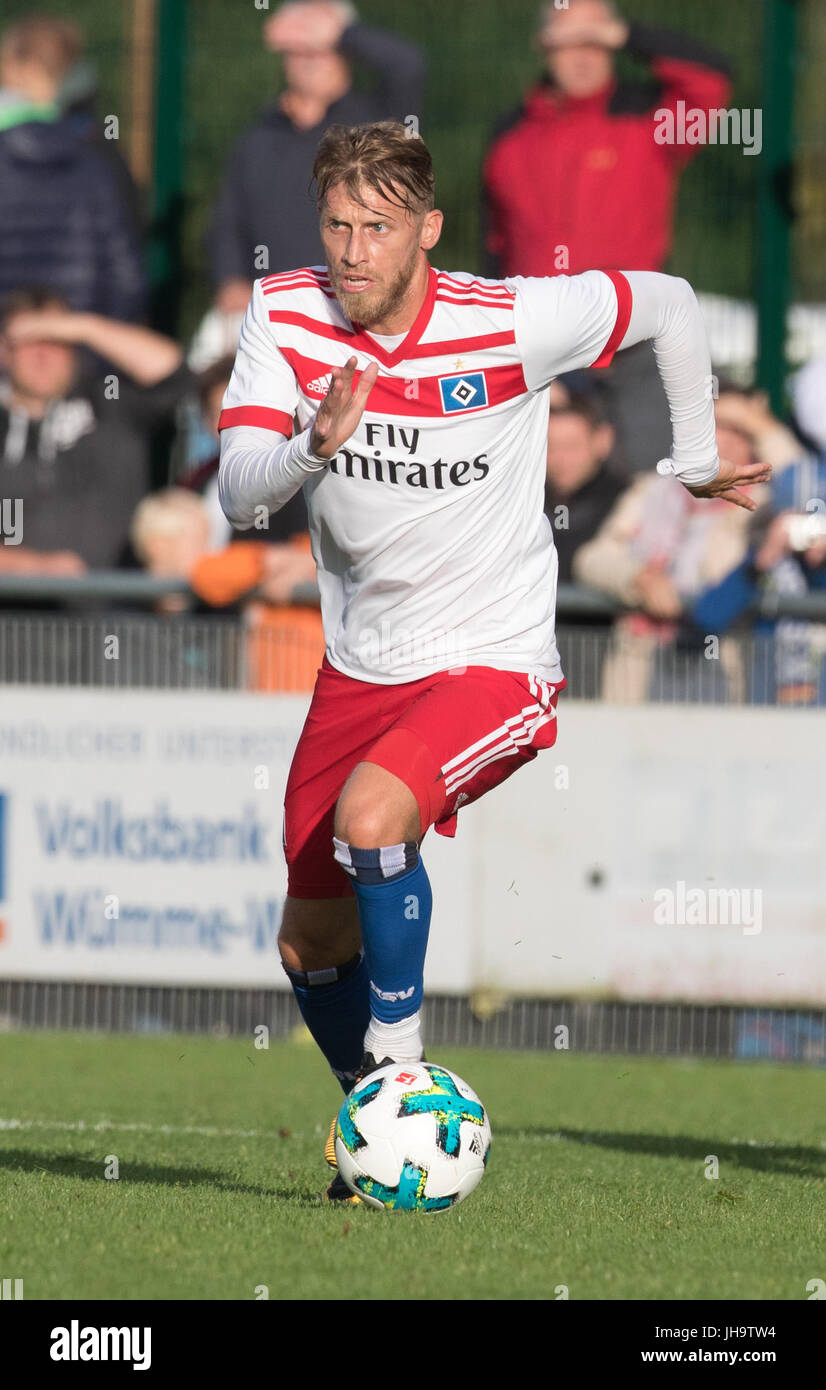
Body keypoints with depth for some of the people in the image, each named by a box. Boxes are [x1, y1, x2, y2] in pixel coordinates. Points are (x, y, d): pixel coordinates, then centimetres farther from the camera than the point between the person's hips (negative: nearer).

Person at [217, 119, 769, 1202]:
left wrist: (698, 459, 9)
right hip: (359, 664, 5)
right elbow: (238, 494, -16)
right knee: (311, 944, 9)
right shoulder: (285, 315, -9)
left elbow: (668, 303, -1)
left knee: (371, 817, -32)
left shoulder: (513, 320, -18)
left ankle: (401, 1053, -10)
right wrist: (317, 443, -36)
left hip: (492, 664, -5)